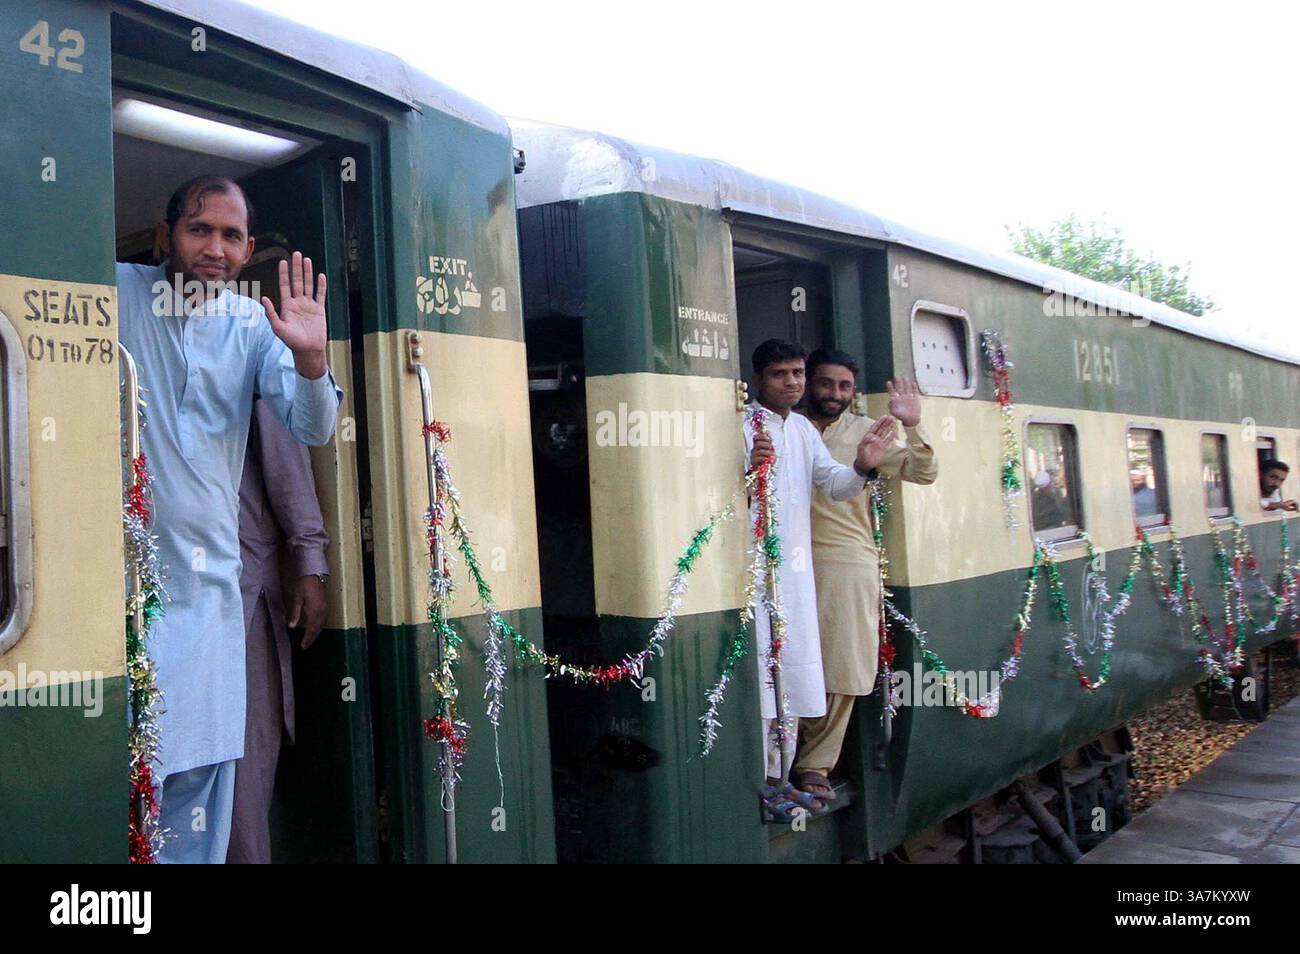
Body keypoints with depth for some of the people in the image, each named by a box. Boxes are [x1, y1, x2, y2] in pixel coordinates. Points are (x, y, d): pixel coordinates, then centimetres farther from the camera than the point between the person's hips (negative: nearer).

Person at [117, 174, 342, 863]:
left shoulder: (254, 323, 7)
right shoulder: (117, 292, 0)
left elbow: (312, 428, 0)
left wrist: (310, 357, -20)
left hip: (208, 579, 3)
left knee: (200, 771, 10)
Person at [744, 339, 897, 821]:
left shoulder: (803, 428, 13)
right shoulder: (743, 425, -9)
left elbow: (835, 485, 12)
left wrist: (861, 467, -9)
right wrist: (750, 470, -37)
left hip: (796, 568, 7)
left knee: (792, 676, 12)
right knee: (761, 675, -7)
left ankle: (780, 776, 24)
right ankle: (759, 783, 4)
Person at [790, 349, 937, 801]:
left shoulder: (866, 431, 6)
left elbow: (923, 472, 2)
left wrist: (913, 426, -16)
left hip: (849, 564, 1)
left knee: (840, 670, 4)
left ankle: (815, 764, 18)